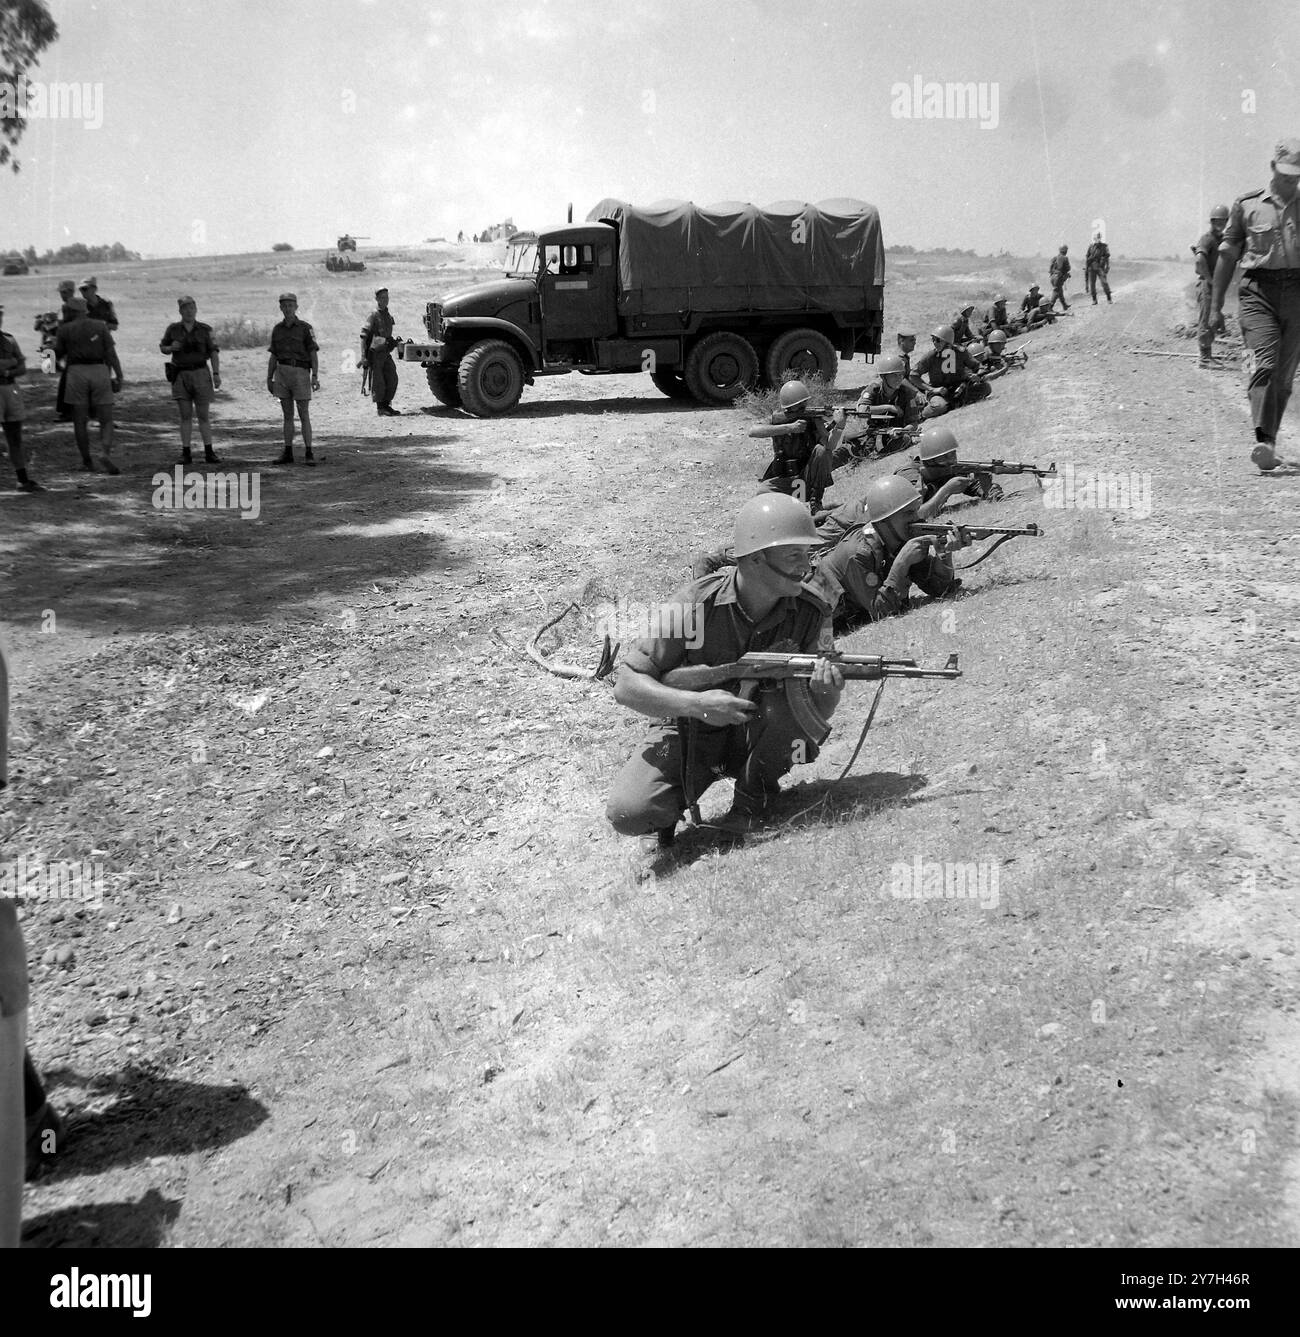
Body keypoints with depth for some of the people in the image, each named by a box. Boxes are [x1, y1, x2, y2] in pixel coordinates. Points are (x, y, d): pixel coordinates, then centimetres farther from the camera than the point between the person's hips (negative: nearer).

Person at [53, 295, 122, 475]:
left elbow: (57, 354, 11)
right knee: (106, 420, 3)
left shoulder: (65, 329, 4)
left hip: (76, 372, 0)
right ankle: (105, 452, -21)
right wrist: (118, 376, -2)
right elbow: (111, 353, -2)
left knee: (80, 421, 8)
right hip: (99, 372, 0)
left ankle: (87, 461, 9)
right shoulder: (100, 326, 5)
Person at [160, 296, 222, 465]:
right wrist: (171, 347, -10)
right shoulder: (173, 329, 3)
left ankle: (209, 453, 4)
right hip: (180, 375, 1)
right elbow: (162, 348, 13)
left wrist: (216, 374, -12)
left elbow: (214, 352, -1)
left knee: (203, 415, 0)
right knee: (185, 416, 1)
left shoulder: (205, 329, 1)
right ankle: (186, 454, 4)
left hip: (200, 373, -1)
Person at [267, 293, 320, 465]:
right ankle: (288, 453, 10)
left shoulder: (305, 328, -3)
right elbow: (273, 356, 14)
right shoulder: (277, 329, 10)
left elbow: (313, 354, -6)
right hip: (282, 373, 4)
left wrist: (315, 376, -15)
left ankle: (308, 453, -4)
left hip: (300, 372, -4)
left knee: (304, 415, -5)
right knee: (287, 415, 7)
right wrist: (269, 378, 10)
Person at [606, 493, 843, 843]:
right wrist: (696, 704, -33)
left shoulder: (811, 612, -14)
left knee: (783, 703, -32)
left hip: (762, 733, 2)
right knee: (628, 814, -25)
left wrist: (826, 693, -34)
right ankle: (674, 803, 11)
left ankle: (753, 798, -5)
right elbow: (627, 686, -18)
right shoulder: (696, 604, -21)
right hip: (690, 732, -2)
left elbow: (817, 716, -9)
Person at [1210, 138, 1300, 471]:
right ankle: (1264, 442, -30)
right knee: (1264, 365, -19)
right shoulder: (1246, 205, 7)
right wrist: (1215, 306, 9)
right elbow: (1227, 256, 11)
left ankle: (1269, 445, 11)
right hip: (1257, 291, -2)